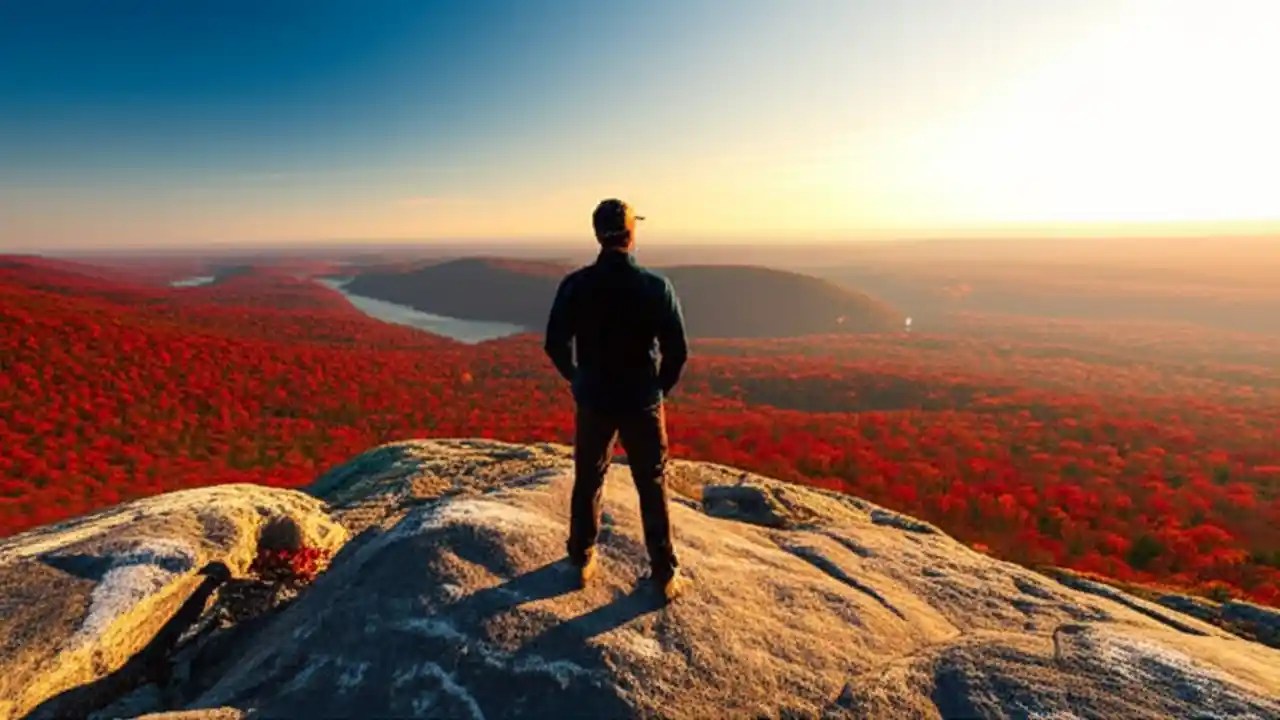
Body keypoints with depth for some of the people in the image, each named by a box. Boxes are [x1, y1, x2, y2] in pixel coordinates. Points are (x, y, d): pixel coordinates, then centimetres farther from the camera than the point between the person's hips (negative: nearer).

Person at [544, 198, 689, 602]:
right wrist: (660, 388, 7)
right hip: (643, 403, -1)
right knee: (653, 489, 12)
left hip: (593, 401, 2)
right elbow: (677, 350, -11)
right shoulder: (656, 286, -13)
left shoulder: (575, 285, -9)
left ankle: (583, 563, 33)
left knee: (587, 482, 20)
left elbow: (555, 344, -3)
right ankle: (665, 575, 21)